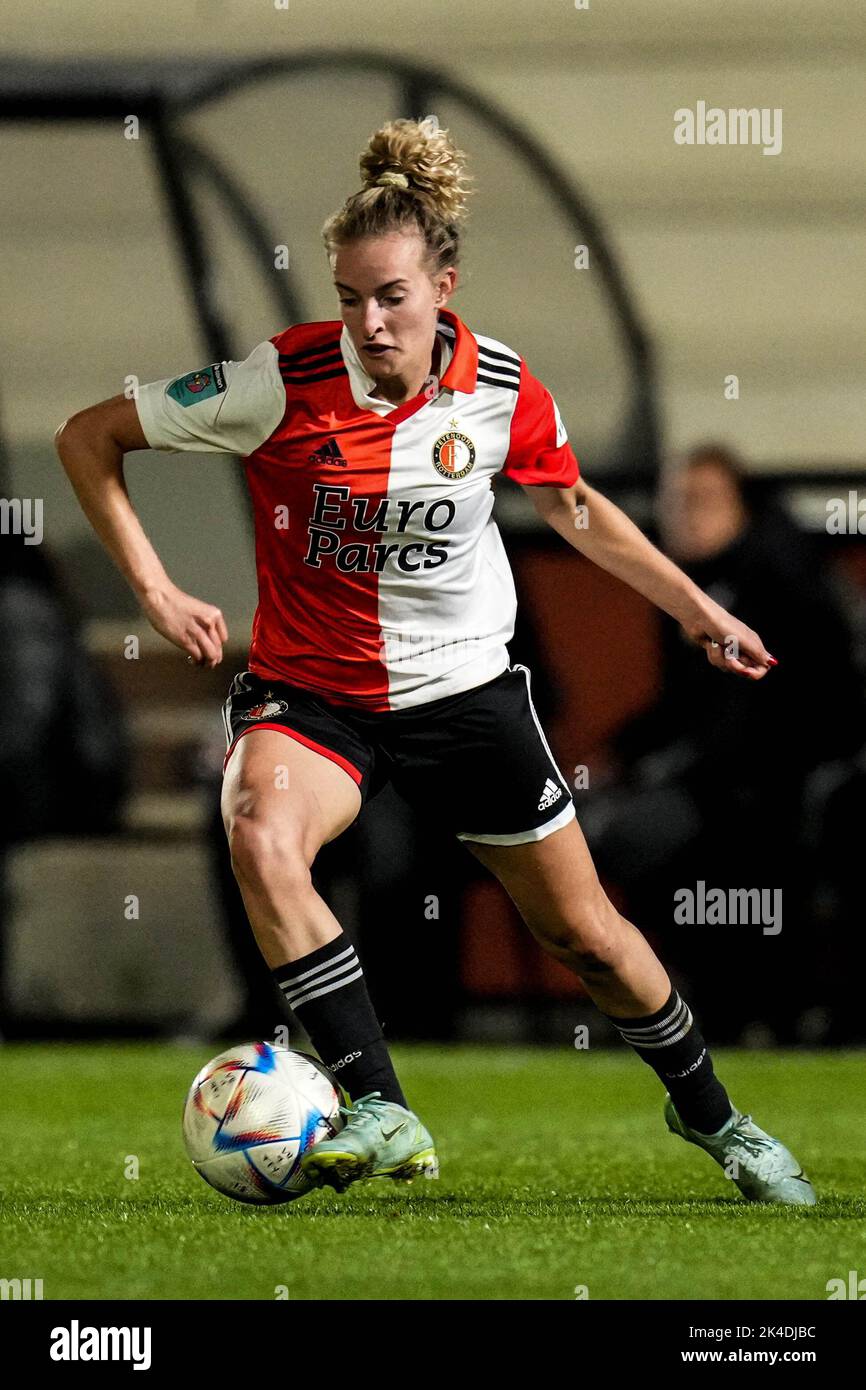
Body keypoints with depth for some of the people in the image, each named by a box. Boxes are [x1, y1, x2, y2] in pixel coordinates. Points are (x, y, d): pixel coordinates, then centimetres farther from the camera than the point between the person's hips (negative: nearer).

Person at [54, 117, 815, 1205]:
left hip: (464, 687, 2)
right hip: (309, 694, -2)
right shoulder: (284, 382, -20)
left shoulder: (502, 391, -11)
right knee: (261, 838, -35)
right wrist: (155, 592, -16)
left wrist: (696, 607, 14)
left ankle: (709, 1114, 35)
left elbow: (568, 504, 12)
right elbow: (89, 438, -10)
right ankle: (381, 1114, -31)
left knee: (586, 934, 8)